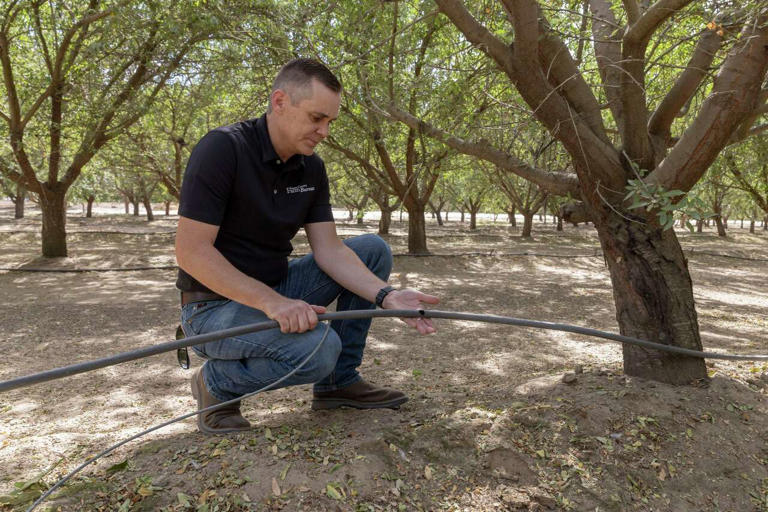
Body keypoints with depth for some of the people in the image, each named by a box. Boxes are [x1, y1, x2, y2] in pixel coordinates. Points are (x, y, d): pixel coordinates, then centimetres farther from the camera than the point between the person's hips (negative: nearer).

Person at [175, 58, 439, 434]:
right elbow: (191, 251, -24)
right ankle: (217, 383, -3)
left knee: (373, 250, -1)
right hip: (216, 304, -7)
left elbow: (328, 249, -3)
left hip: (277, 291, 7)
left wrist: (386, 296, -18)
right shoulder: (222, 149, -19)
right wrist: (271, 302, -33)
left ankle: (338, 381, 4)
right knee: (319, 347, -32)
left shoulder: (311, 167, 2)